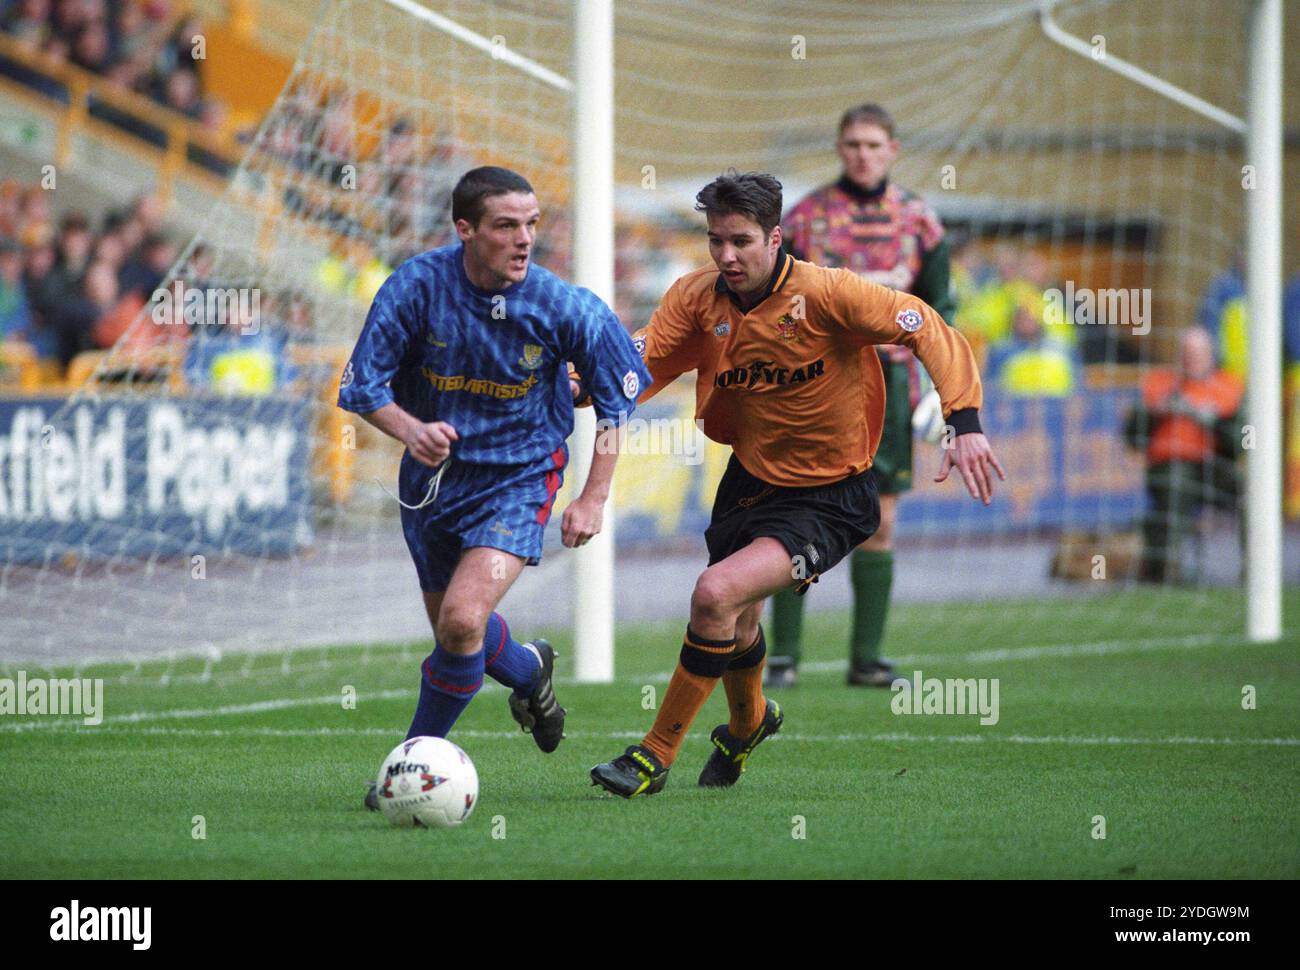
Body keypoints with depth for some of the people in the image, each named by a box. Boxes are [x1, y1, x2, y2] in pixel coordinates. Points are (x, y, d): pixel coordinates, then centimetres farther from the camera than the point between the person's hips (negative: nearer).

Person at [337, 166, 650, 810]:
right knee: (452, 626, 19)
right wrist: (410, 429, -31)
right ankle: (529, 672, 54)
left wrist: (593, 501, -5)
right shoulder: (417, 286, -18)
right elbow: (361, 385, -11)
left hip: (519, 479, -3)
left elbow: (616, 395, -3)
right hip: (435, 472, 3)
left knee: (463, 619, -22)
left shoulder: (566, 308, -19)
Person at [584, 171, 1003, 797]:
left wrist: (965, 424, -28)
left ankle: (656, 756, -10)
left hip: (828, 500, -6)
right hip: (750, 479, 6)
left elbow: (930, 333, -19)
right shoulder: (697, 298, -6)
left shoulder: (825, 293, -21)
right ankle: (749, 722, 56)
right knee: (735, 625, 19)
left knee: (716, 596, -25)